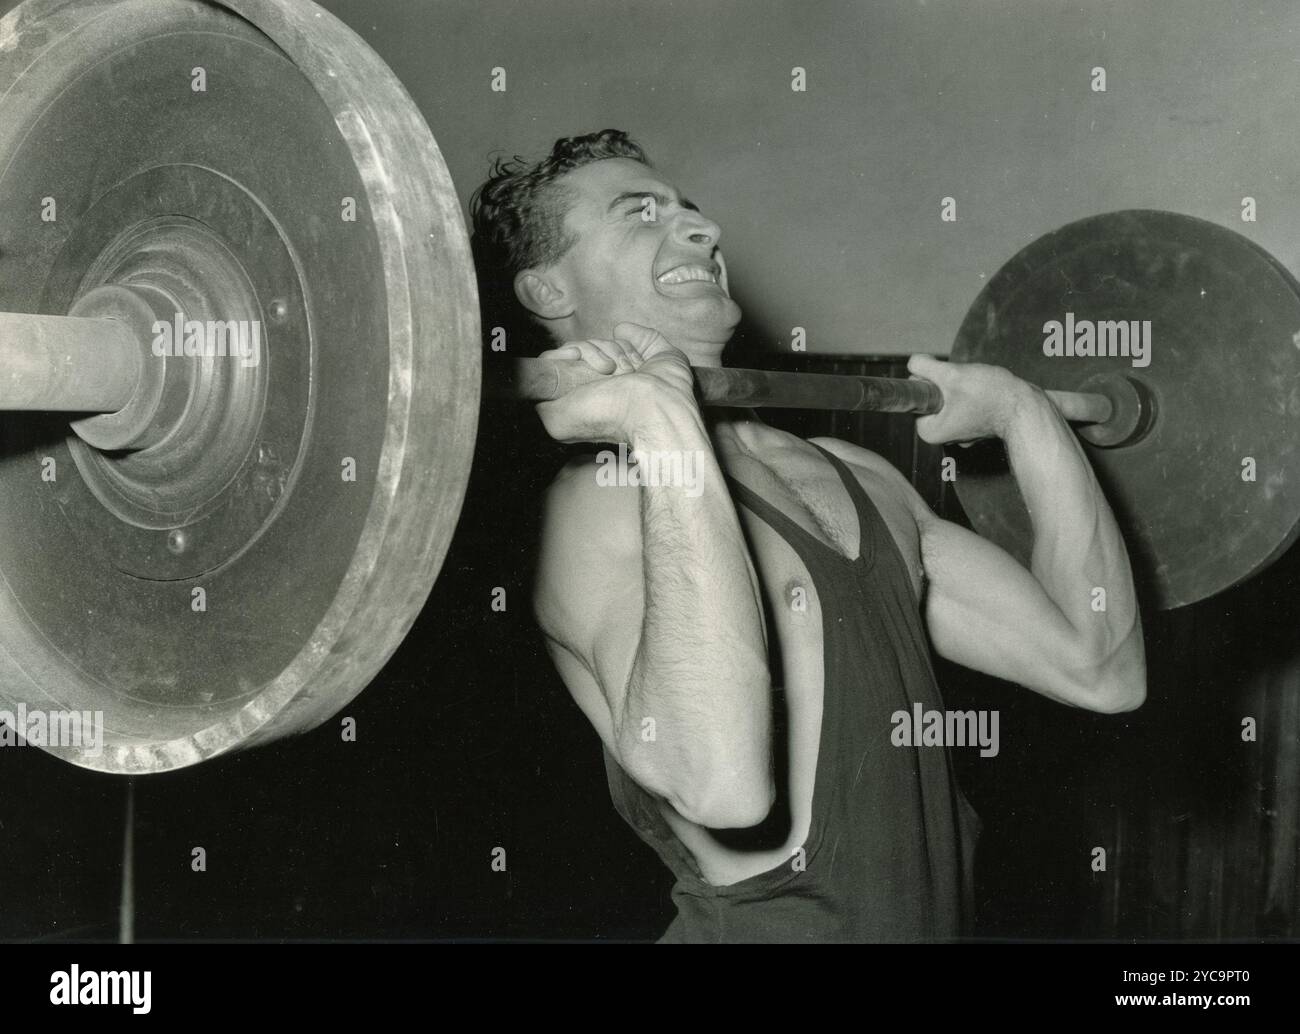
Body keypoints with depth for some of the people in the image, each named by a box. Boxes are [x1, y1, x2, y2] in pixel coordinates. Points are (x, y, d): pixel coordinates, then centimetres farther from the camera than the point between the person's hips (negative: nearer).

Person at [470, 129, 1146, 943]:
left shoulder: (848, 475, 8)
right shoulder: (598, 503, -15)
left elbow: (1100, 670, 7)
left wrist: (1024, 412, 12)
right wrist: (663, 426, -31)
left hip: (934, 911, 7)